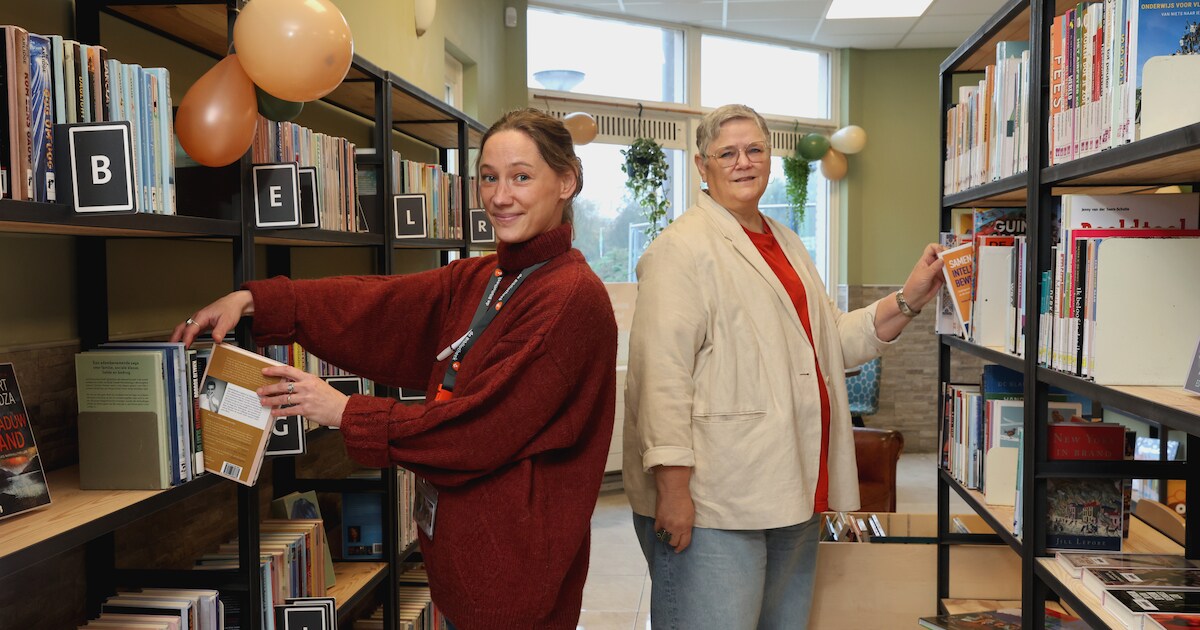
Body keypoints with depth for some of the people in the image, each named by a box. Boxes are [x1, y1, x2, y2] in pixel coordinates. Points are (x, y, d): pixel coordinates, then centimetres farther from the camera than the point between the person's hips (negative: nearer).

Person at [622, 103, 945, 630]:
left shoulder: (786, 244, 19)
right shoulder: (683, 247, -10)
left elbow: (830, 341, 23)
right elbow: (662, 373, -18)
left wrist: (909, 300, 12)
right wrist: (672, 483, -23)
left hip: (793, 497, 9)